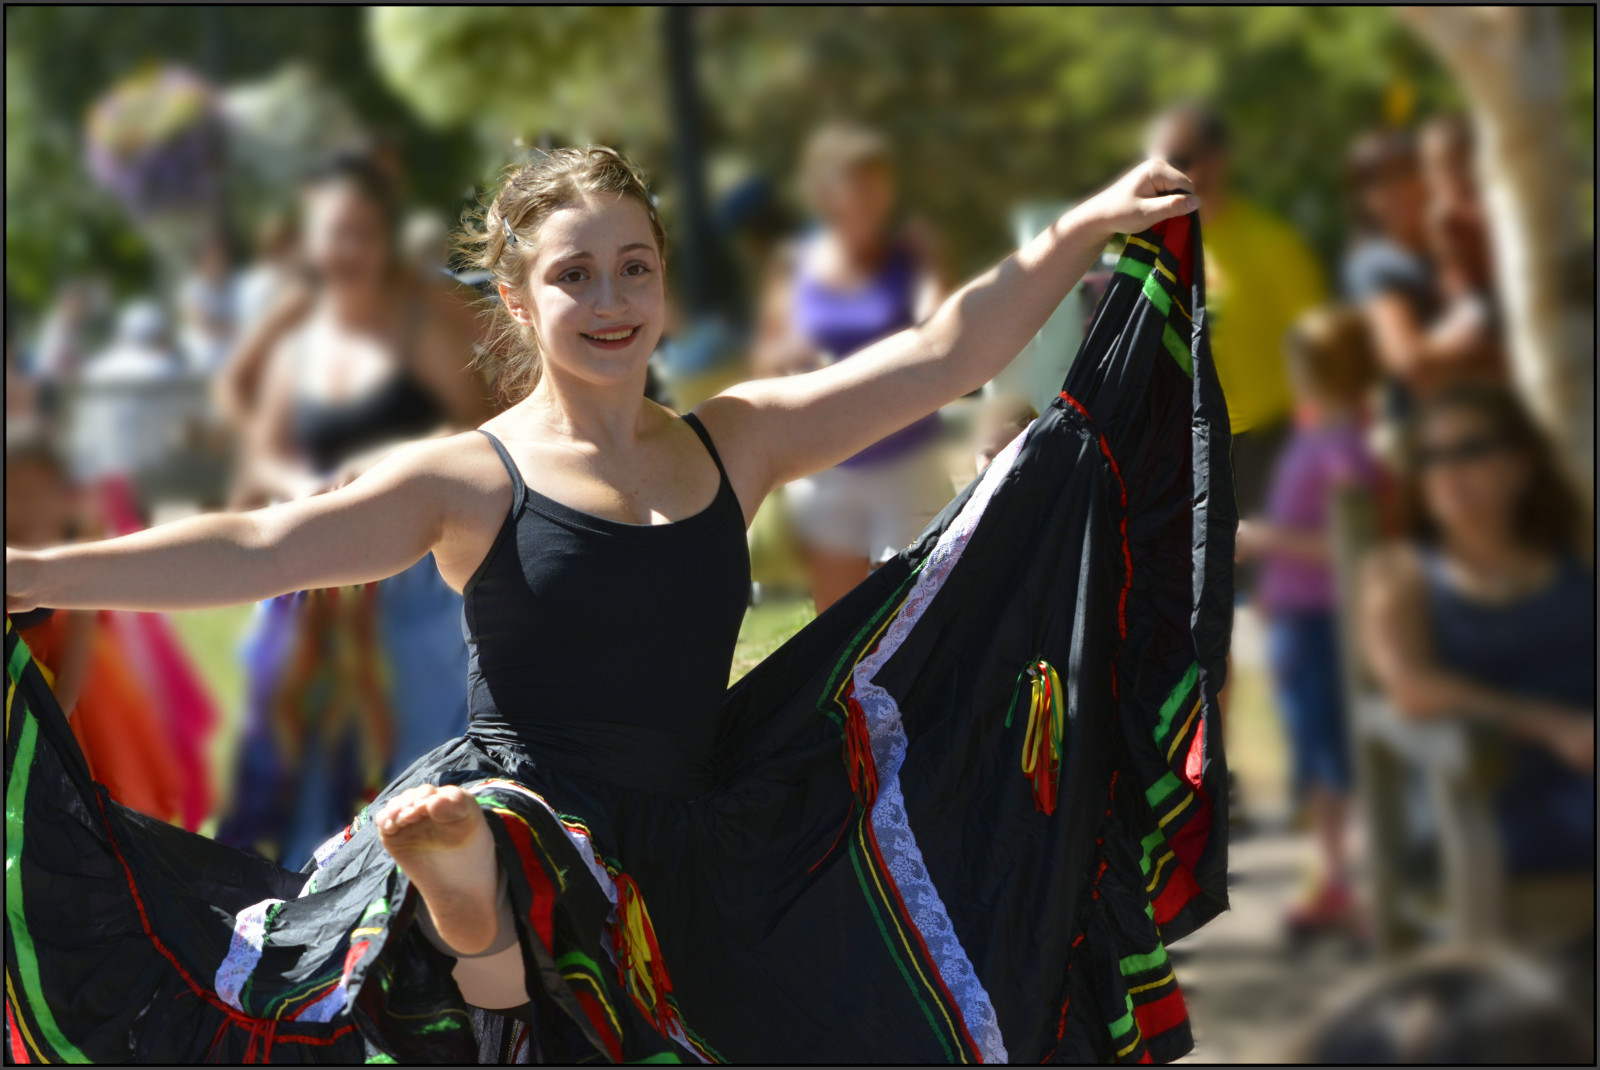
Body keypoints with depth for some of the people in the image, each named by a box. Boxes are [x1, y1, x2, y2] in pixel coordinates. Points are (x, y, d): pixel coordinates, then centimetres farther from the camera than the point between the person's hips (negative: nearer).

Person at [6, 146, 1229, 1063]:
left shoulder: (733, 443, 10)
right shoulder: (470, 481, -3)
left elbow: (943, 355, 10)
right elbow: (267, 545, -13)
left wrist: (1086, 229, 5)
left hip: (687, 865, 5)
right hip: (516, 816, -5)